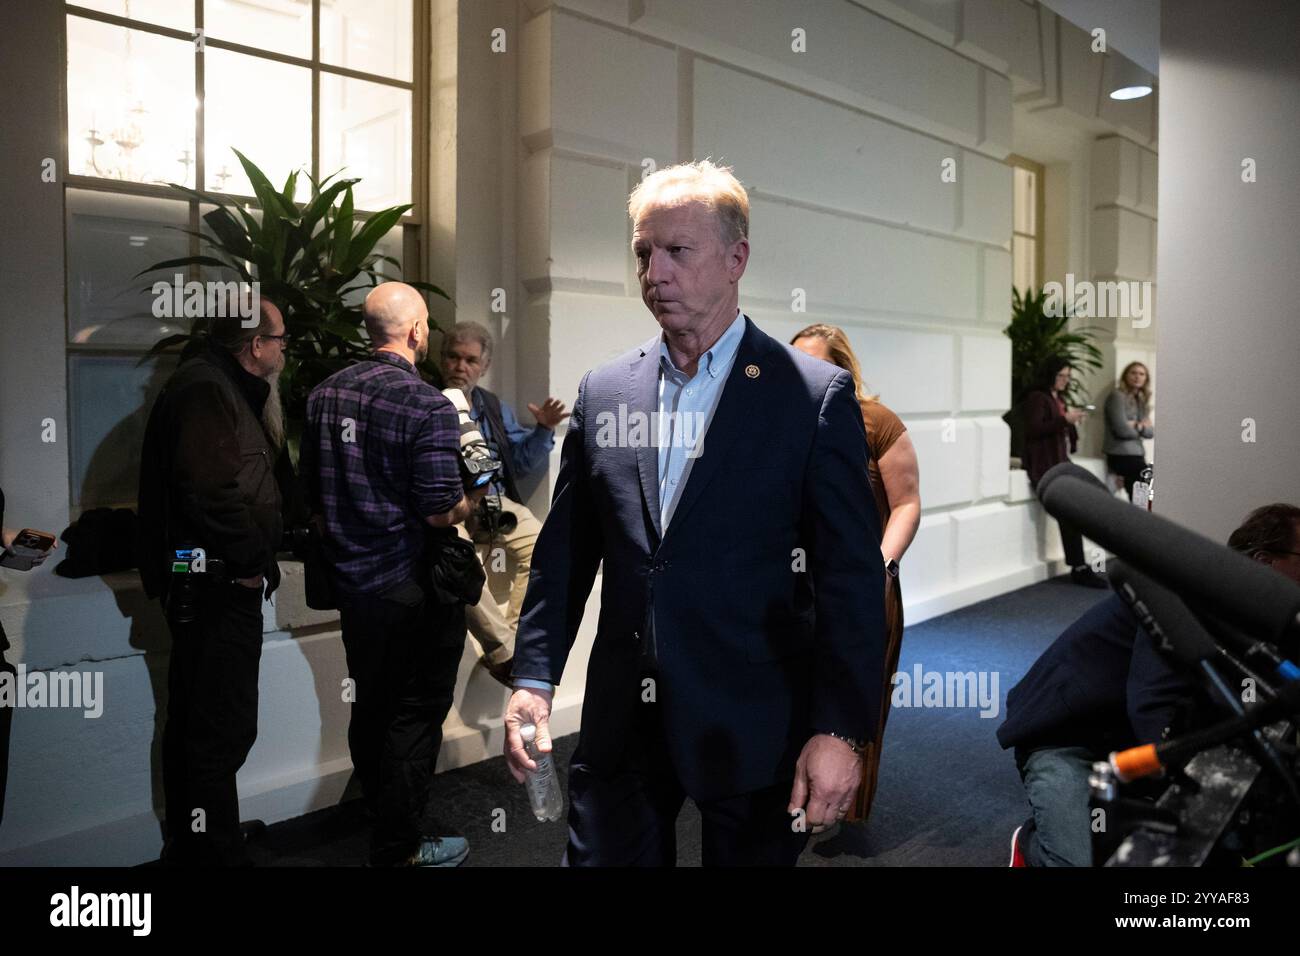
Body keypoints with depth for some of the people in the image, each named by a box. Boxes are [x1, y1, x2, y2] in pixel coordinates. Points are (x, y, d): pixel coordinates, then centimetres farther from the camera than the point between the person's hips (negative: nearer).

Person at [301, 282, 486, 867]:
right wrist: (474, 497, -1)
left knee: (369, 707, 20)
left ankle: (381, 815, 38)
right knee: (414, 715, 6)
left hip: (351, 582, 7)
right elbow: (442, 511, -22)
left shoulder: (325, 394, 4)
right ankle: (399, 849, 17)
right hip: (413, 589, -7)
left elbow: (312, 494, 12)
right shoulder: (428, 407, -19)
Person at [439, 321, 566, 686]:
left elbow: (522, 463, 17)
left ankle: (512, 637, -11)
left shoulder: (495, 407, 21)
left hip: (497, 502, 5)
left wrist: (543, 429, 3)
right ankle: (506, 653, -17)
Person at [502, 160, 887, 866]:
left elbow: (852, 577, -8)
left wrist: (840, 729, -14)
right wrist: (534, 678, 1)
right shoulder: (602, 392, 5)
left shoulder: (816, 396, -7)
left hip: (754, 732, -2)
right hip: (622, 728, 3)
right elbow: (564, 555, 9)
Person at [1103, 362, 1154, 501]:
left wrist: (1138, 426, -11)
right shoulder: (1117, 396, -6)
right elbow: (1122, 430, -15)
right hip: (1121, 455, -7)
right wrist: (1142, 428, 4)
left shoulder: (1141, 401, 18)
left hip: (1137, 455, 7)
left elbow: (1151, 432, 9)